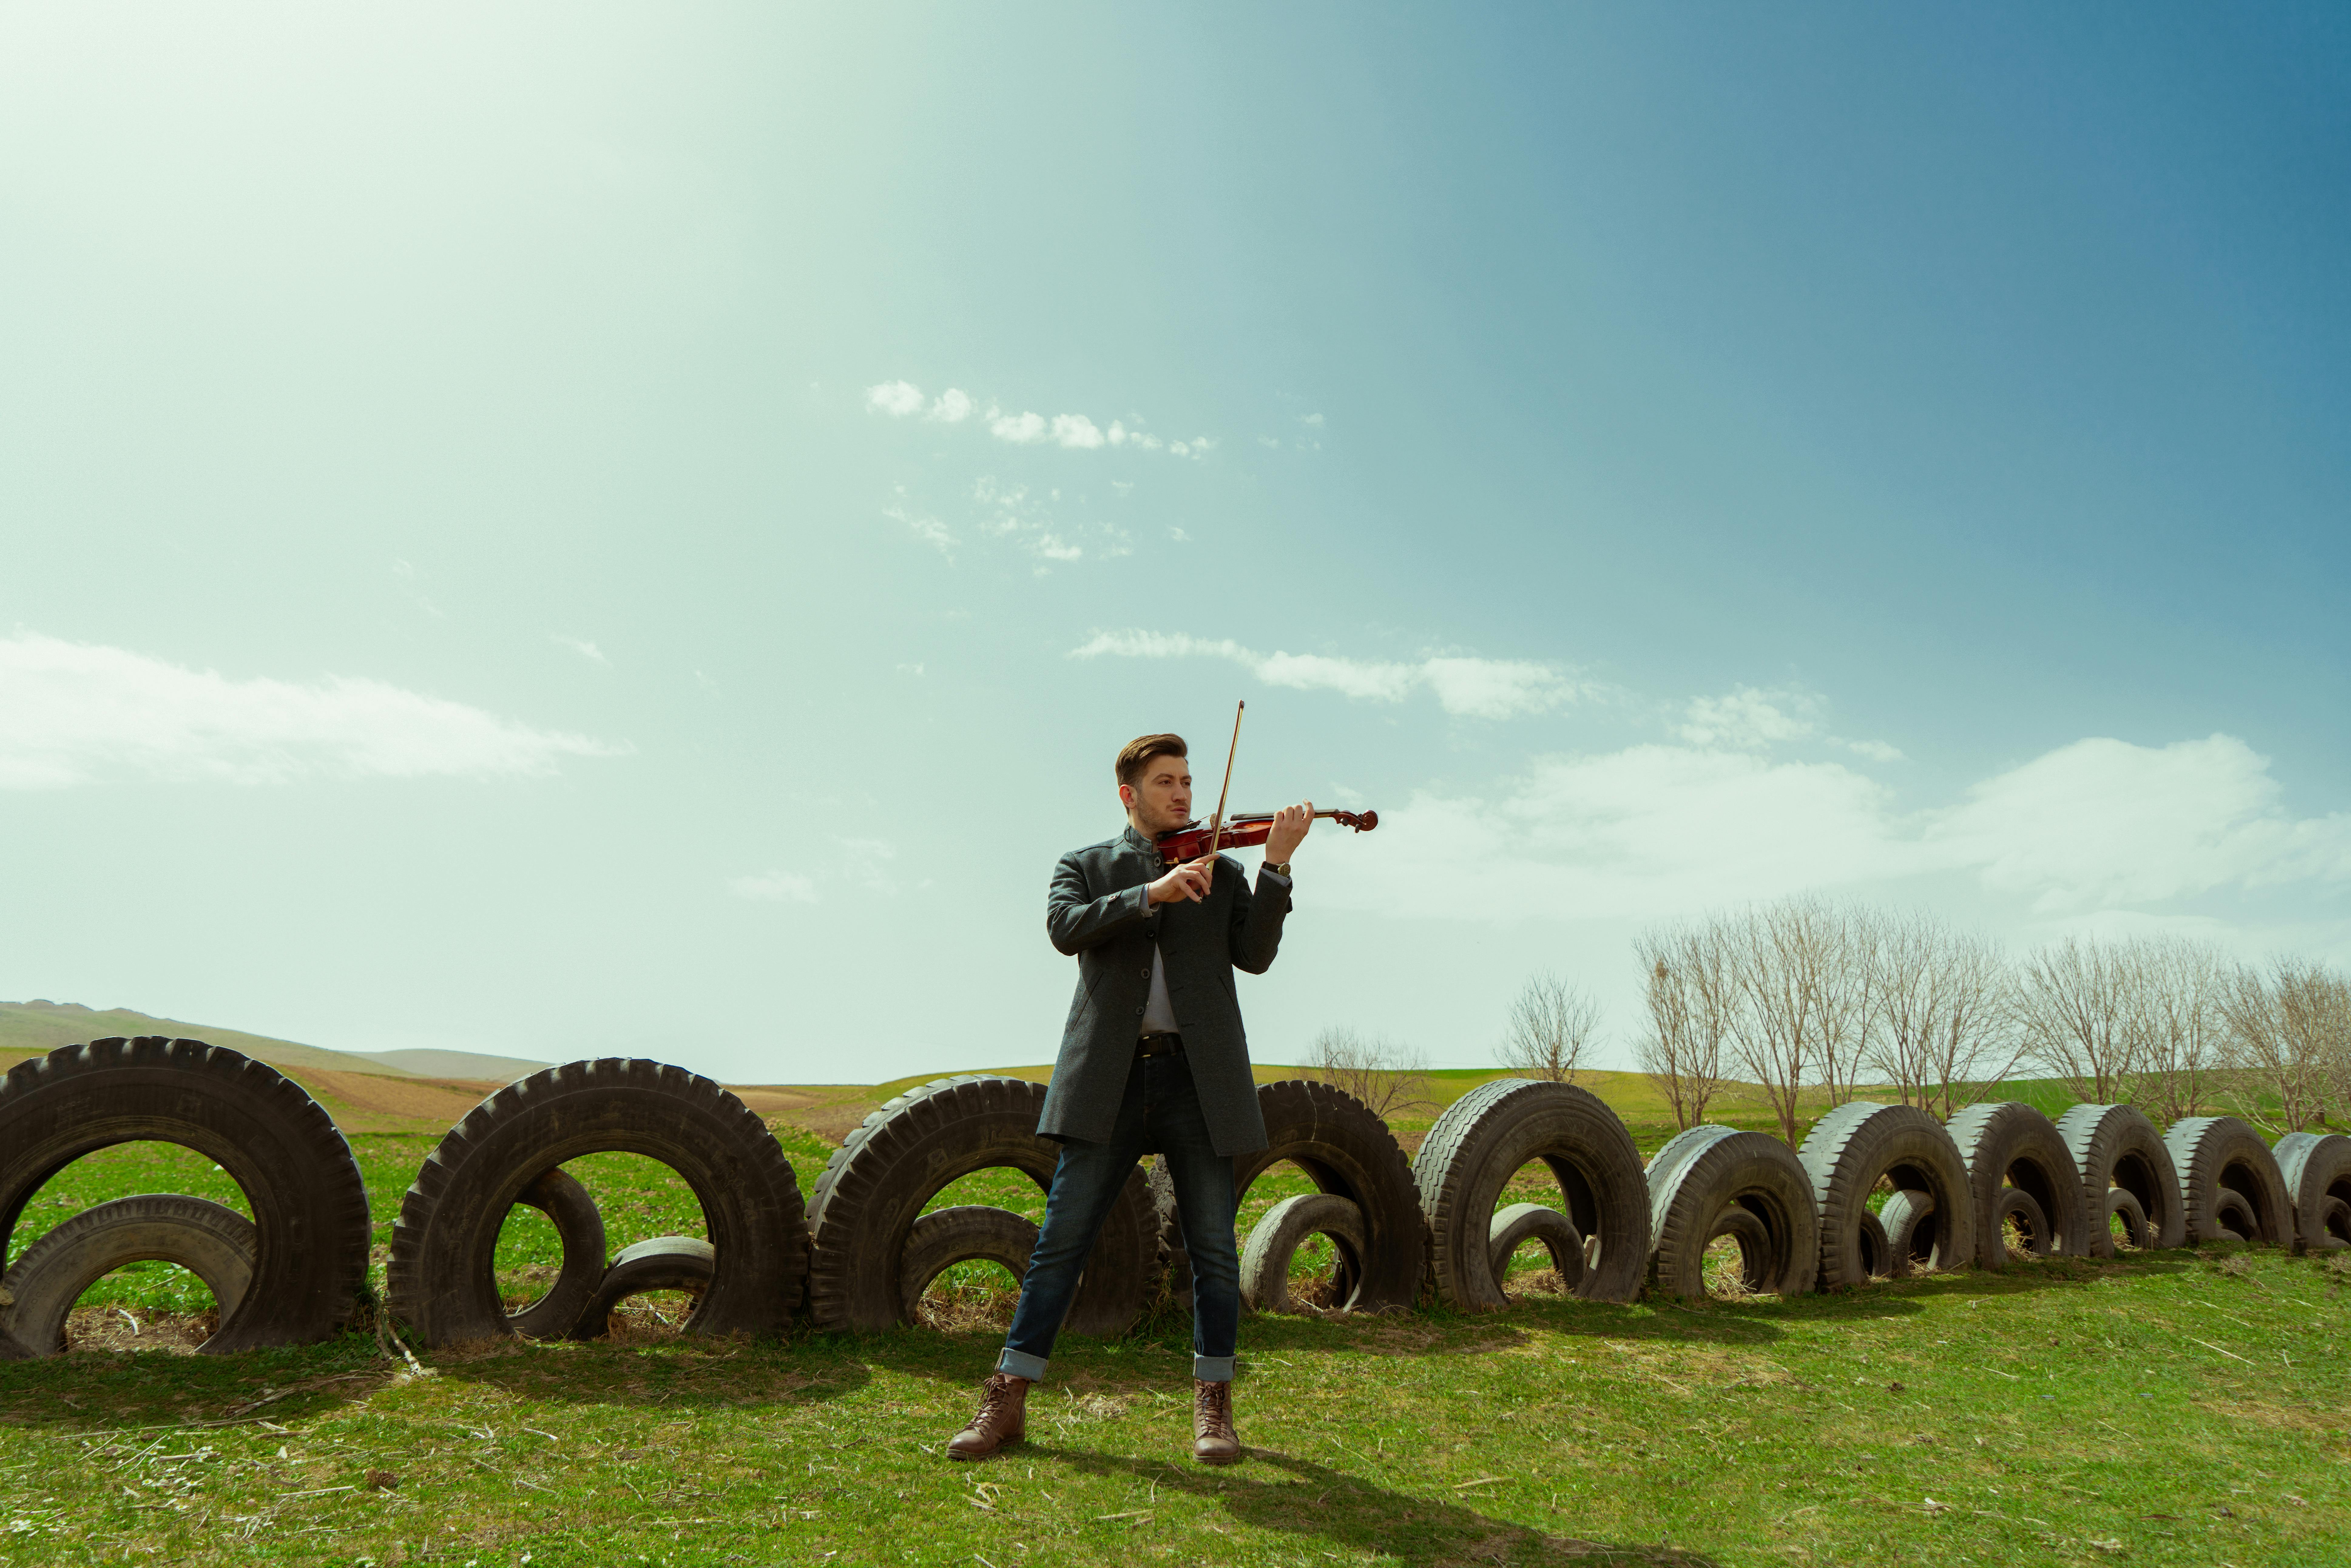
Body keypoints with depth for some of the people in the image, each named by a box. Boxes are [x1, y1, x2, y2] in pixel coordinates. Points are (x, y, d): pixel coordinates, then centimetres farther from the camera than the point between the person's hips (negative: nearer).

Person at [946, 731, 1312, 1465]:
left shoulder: (1221, 872, 15)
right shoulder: (1086, 866, 12)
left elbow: (1255, 955, 0)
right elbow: (1065, 928, -9)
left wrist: (1276, 864, -11)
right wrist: (1153, 892, -19)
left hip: (1197, 1077, 1)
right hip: (1109, 1076, -1)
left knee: (1215, 1250, 4)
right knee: (1060, 1240, 0)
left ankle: (1213, 1403, 20)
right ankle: (1007, 1400, 12)